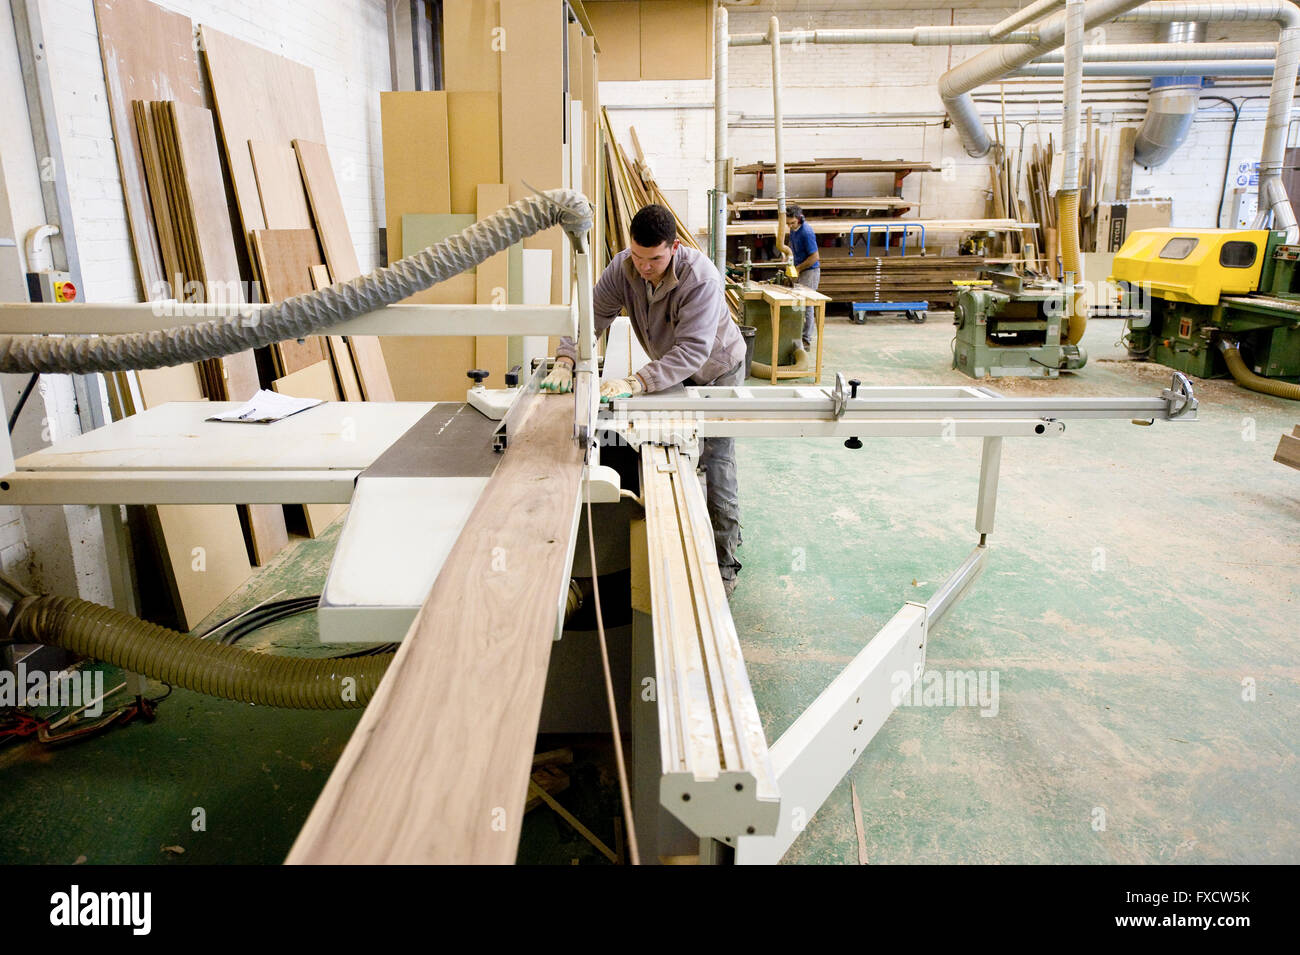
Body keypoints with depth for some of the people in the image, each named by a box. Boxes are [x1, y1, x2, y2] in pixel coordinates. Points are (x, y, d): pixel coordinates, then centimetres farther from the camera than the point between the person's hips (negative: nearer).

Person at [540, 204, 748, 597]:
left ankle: (724, 565, 6)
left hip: (717, 372, -5)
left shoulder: (701, 279, -36)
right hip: (670, 372, 6)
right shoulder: (623, 268, -19)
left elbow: (692, 350, -43)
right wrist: (565, 361, -35)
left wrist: (635, 382, -53)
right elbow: (591, 315, -17)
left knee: (717, 470, -6)